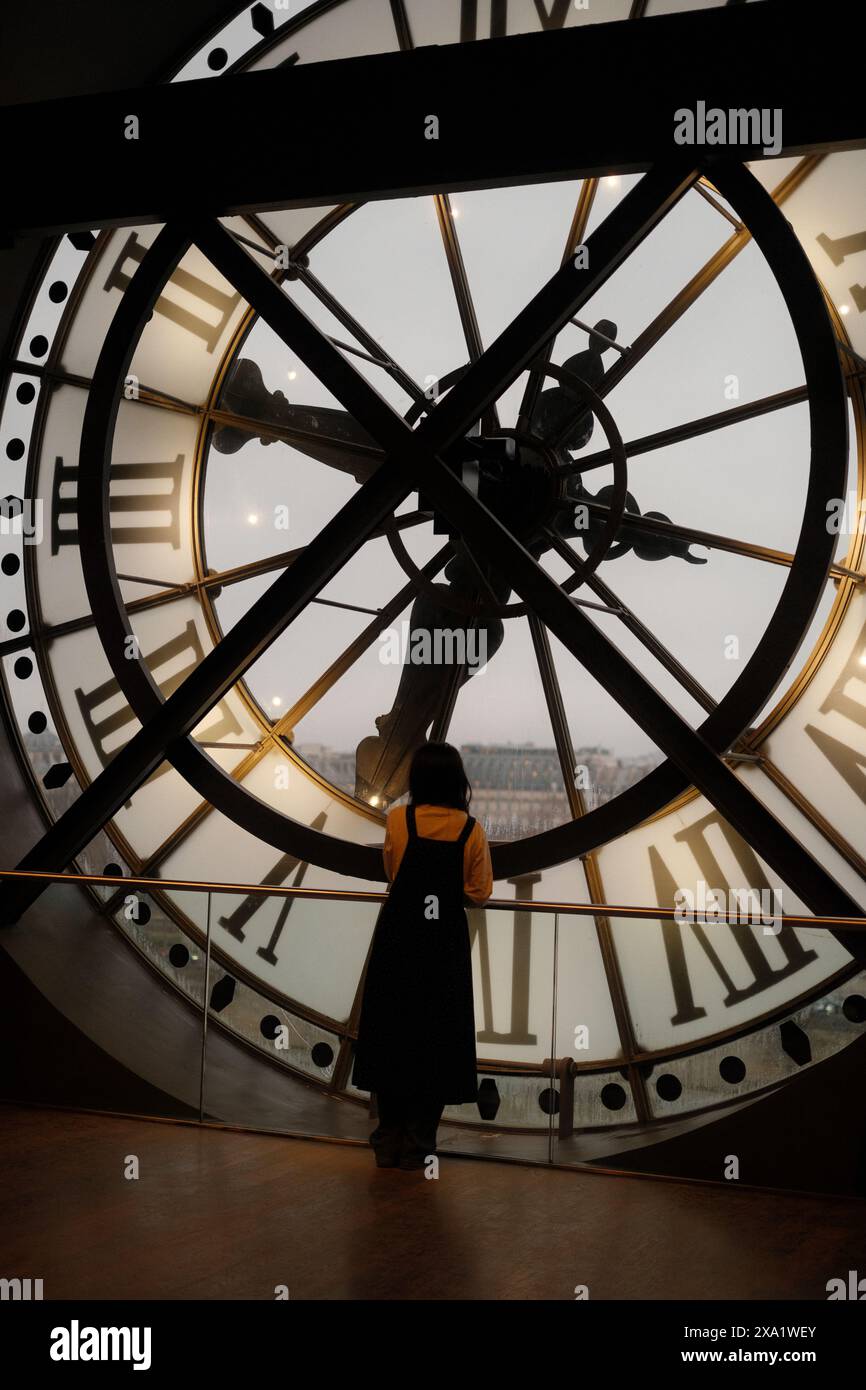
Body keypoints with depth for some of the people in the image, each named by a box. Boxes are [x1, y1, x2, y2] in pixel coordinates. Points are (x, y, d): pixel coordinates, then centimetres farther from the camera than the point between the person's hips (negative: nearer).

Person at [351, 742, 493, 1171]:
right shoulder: (471, 831, -6)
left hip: (397, 942, 0)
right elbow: (479, 893, -1)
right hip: (445, 947, 0)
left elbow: (391, 870, 7)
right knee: (436, 1039, 10)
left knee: (390, 1035, 12)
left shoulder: (398, 820, -6)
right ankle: (417, 1145, 12)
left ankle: (388, 1143, 18)